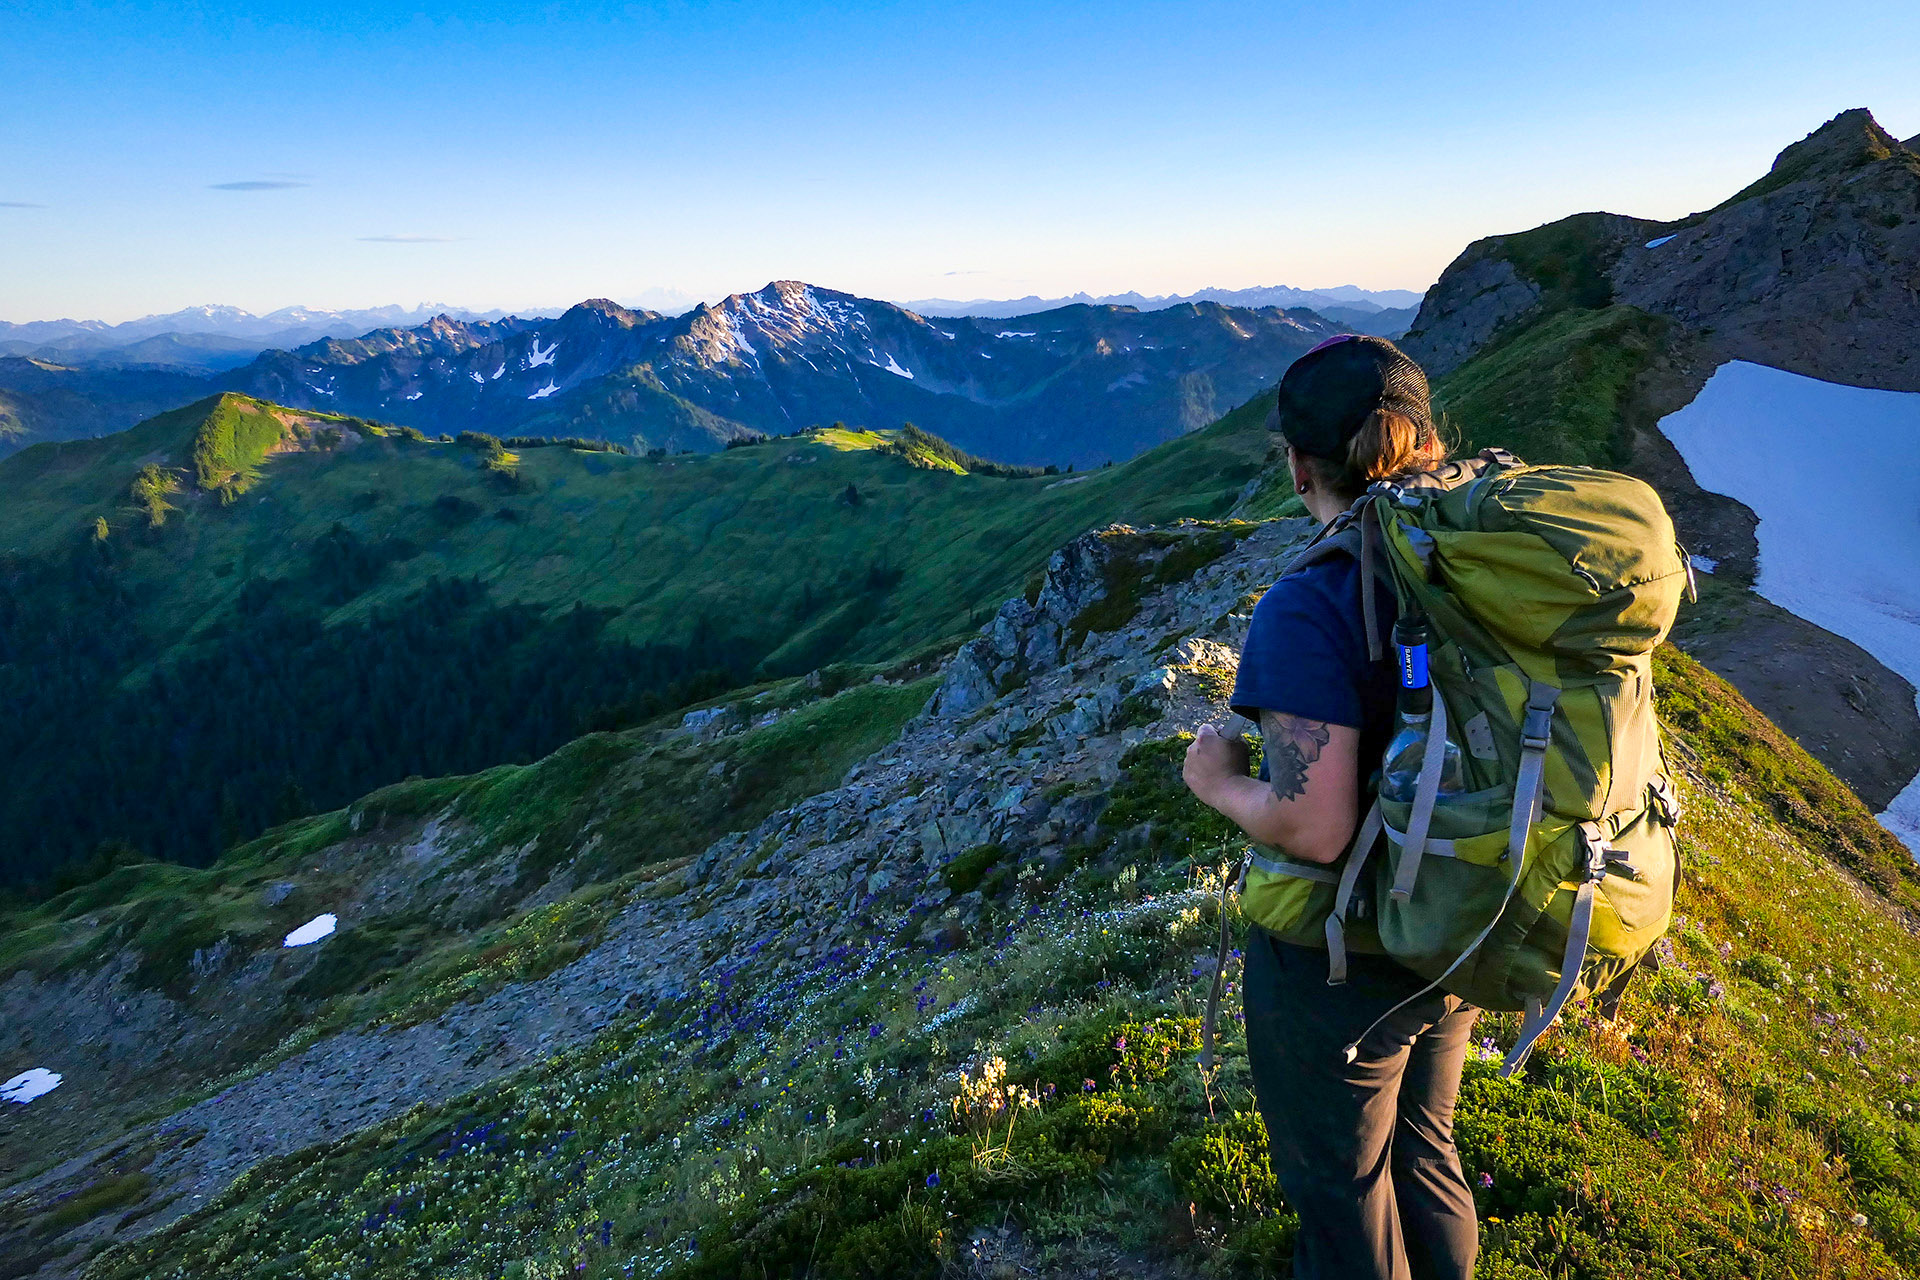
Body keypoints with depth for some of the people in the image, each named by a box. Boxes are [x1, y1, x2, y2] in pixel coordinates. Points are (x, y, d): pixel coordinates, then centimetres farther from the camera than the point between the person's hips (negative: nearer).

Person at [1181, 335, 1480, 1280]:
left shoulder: (1308, 609, -27)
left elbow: (1315, 828, -31)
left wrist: (1219, 783, -12)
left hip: (1342, 966, -7)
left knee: (1340, 1185, 20)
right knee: (1421, 1143, 32)